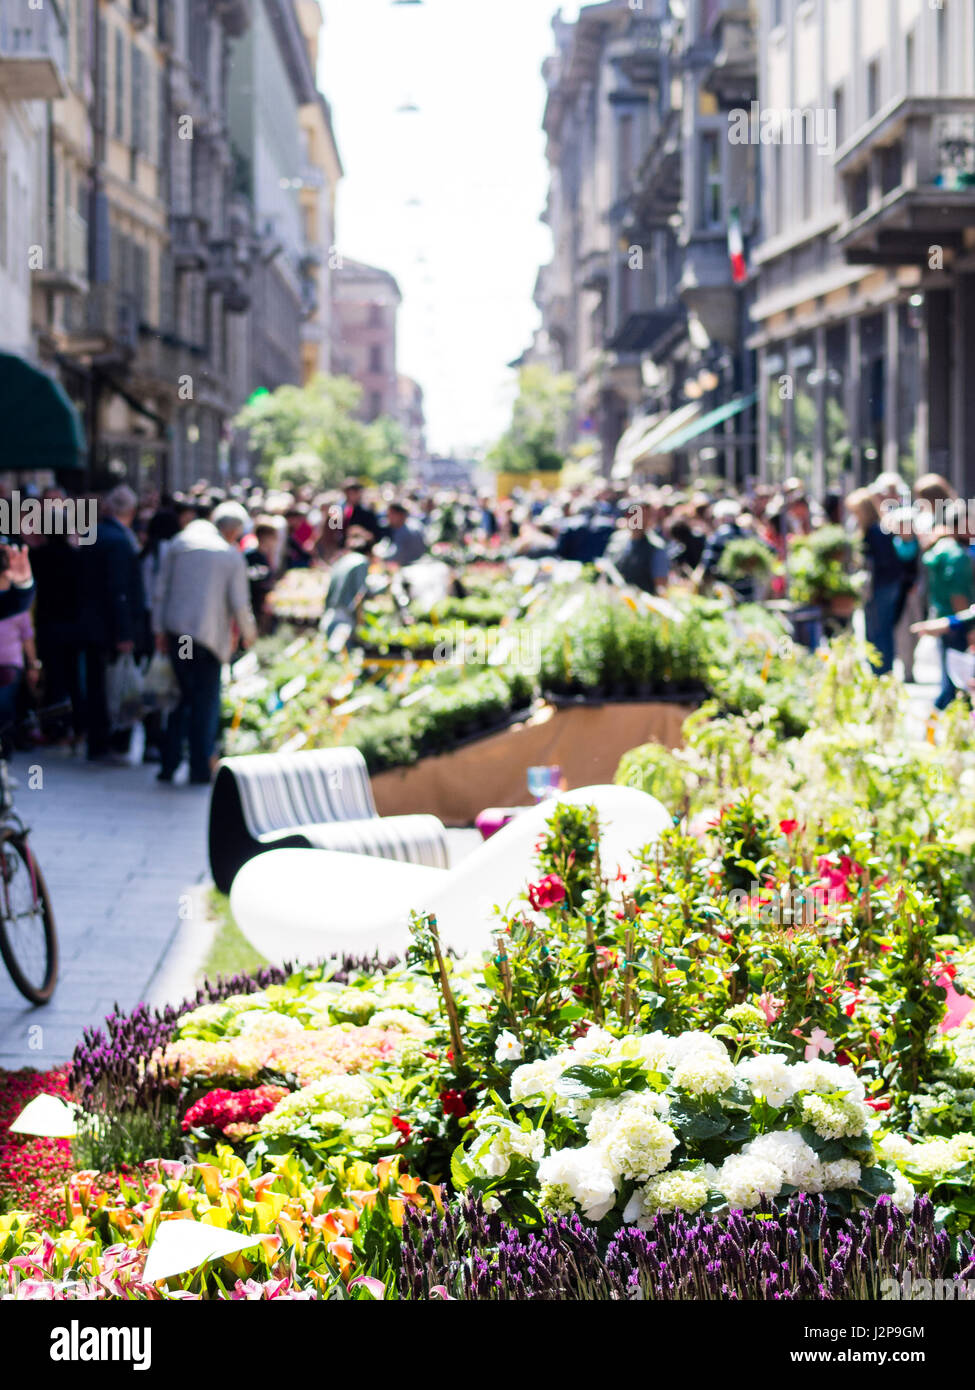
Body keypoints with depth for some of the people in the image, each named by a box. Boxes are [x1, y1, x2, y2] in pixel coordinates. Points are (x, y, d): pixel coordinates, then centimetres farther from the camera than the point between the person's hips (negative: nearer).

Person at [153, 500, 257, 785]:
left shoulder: (179, 544, 8)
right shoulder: (232, 556, -4)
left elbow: (161, 590, 8)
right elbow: (239, 604, -4)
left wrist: (160, 630, 12)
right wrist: (248, 633, 14)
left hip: (175, 630, 4)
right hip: (209, 634, -4)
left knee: (181, 698, 15)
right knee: (206, 703, 4)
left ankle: (169, 764, 13)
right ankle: (200, 769, 5)